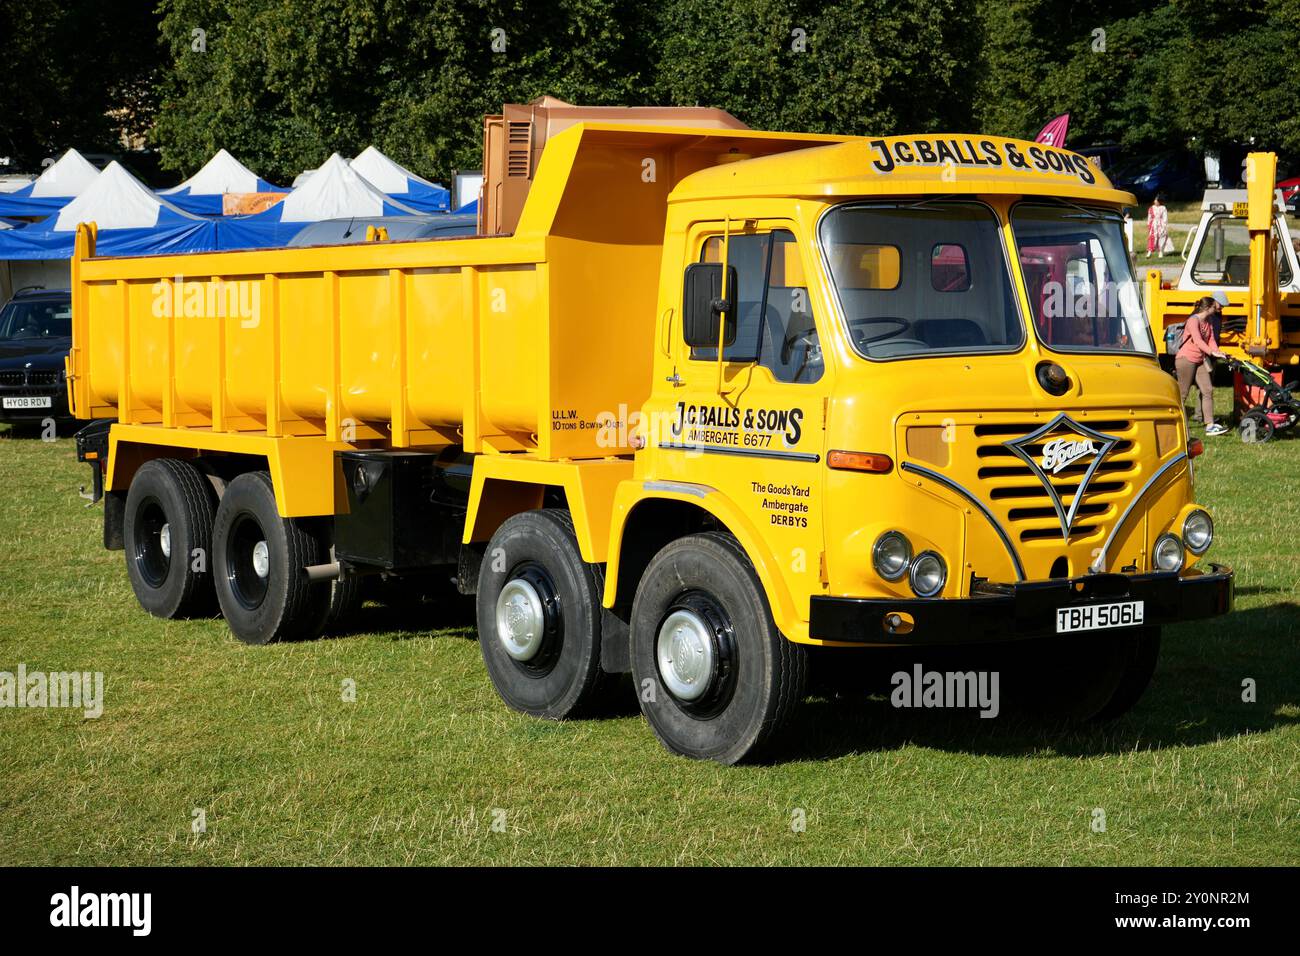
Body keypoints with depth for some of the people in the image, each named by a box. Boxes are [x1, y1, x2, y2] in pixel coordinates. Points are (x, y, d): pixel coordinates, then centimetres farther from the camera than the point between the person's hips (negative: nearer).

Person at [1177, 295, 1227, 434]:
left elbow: (1211, 339, 5)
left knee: (1208, 391, 1)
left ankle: (1210, 426, 0)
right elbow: (1198, 341, -28)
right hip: (1186, 360, -9)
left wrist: (1217, 352, -15)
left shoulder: (1209, 322, 13)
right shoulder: (1193, 321, -16)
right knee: (1182, 394, -2)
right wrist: (1212, 352, -37)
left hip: (1199, 360, 9)